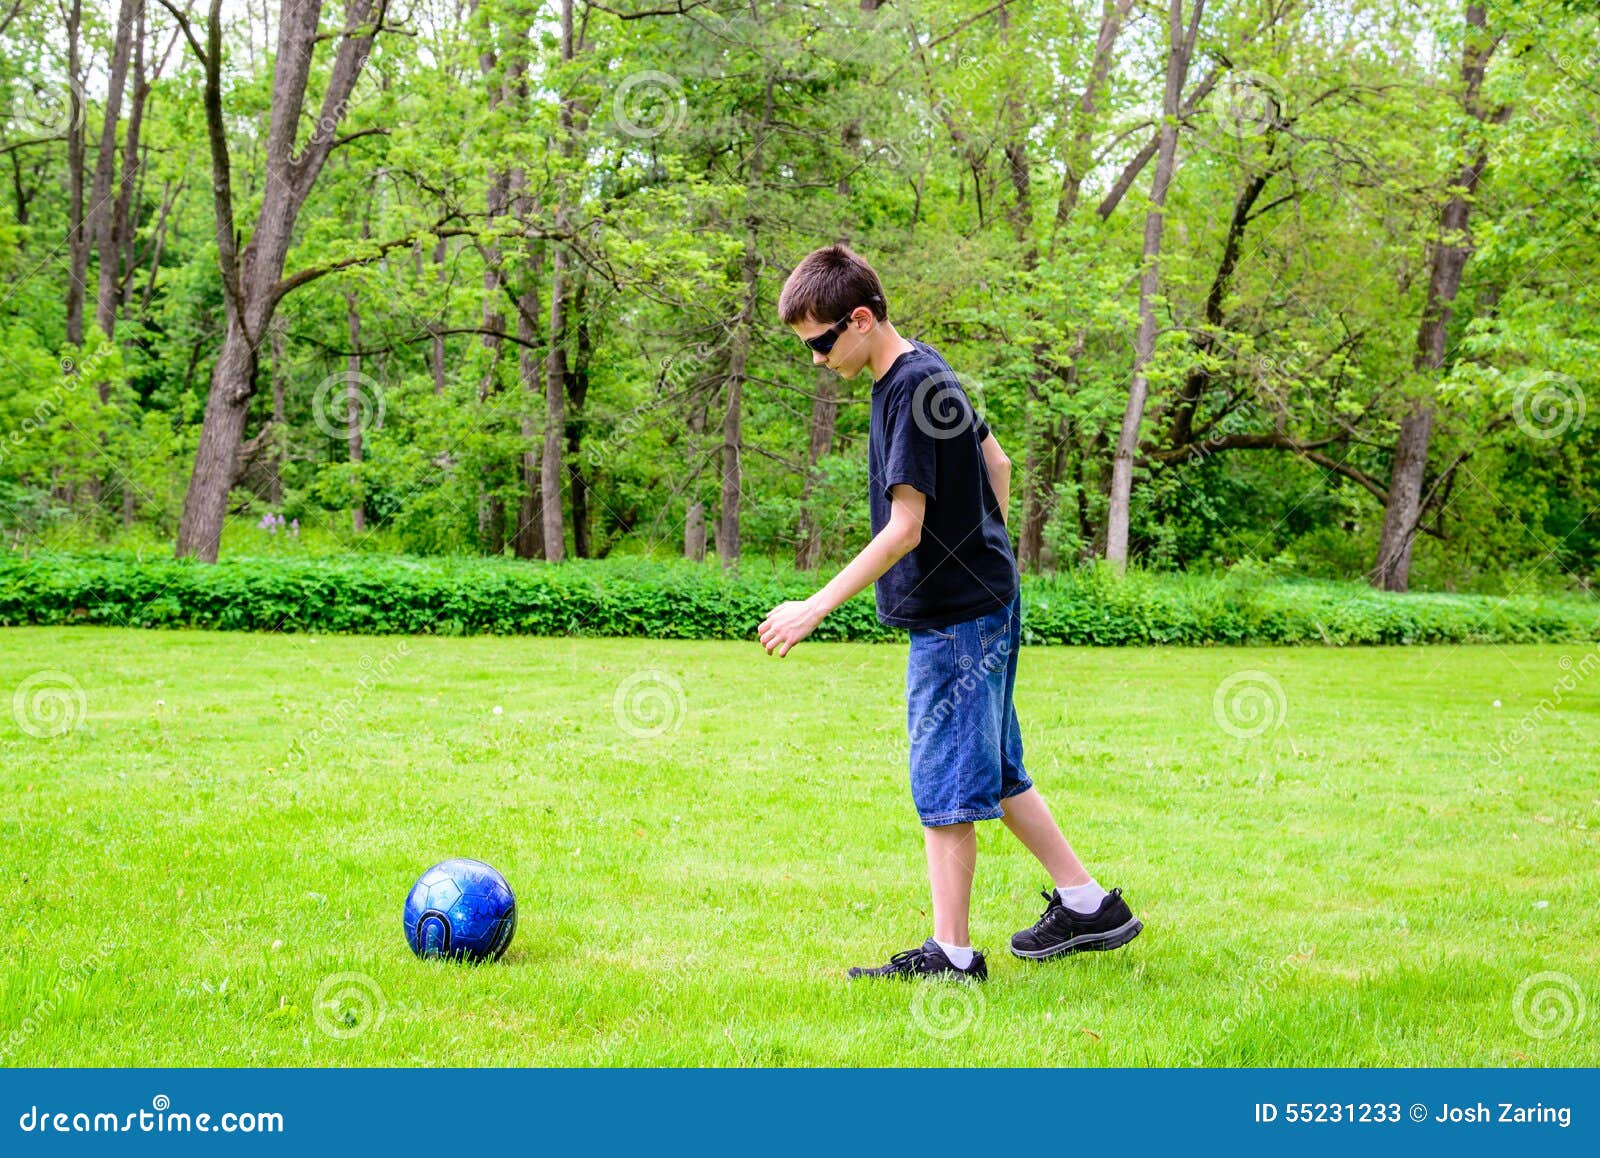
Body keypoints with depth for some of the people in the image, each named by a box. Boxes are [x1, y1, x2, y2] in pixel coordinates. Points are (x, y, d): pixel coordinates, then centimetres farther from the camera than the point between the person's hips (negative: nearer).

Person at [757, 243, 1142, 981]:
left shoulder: (911, 390, -20)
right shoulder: (927, 372, 10)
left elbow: (904, 528, -23)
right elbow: (994, 461, 22)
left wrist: (815, 608, -21)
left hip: (956, 619, -10)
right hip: (982, 603, 10)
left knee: (944, 788, -4)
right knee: (995, 773, 17)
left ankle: (952, 956, 3)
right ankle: (1086, 904, 25)